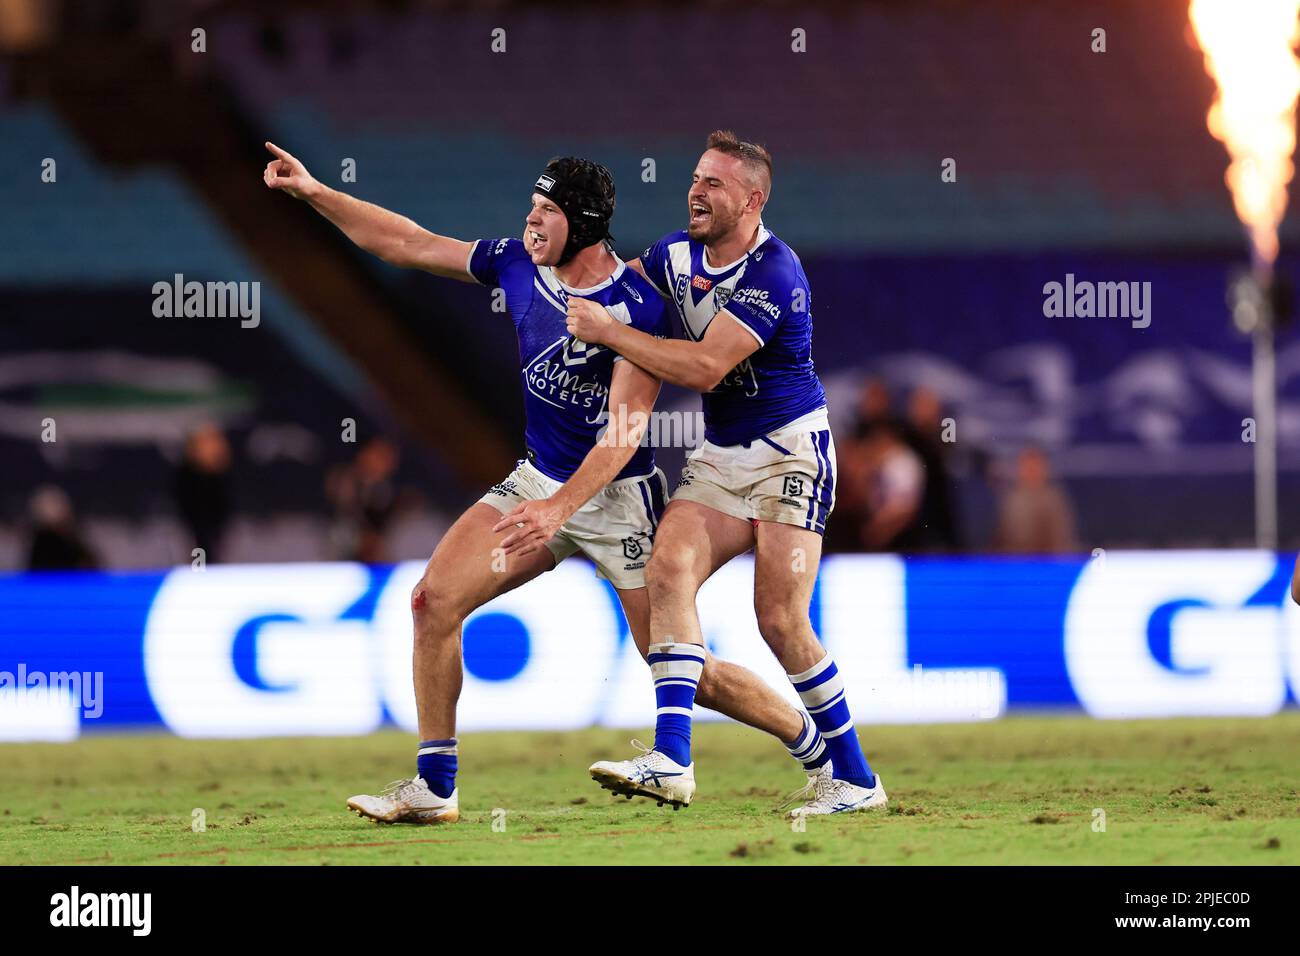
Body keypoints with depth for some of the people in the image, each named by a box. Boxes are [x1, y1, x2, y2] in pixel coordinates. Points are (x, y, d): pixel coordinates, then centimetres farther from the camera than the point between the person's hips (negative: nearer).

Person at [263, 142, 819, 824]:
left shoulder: (636, 306, -21)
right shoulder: (516, 264, -3)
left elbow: (624, 430, -26)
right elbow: (404, 244, 7)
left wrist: (559, 509, -36)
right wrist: (315, 193, 1)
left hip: (617, 494, -6)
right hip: (539, 481, 6)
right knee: (434, 601, -7)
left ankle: (817, 744, 14)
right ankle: (434, 788, 1)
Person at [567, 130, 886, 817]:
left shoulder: (774, 274, -20)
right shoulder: (678, 254, 5)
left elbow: (705, 368, -26)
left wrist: (608, 331, -22)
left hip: (790, 450, -7)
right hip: (719, 456, 7)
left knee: (781, 619, -12)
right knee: (668, 569, -18)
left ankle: (853, 777, 5)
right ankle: (671, 760, -26)